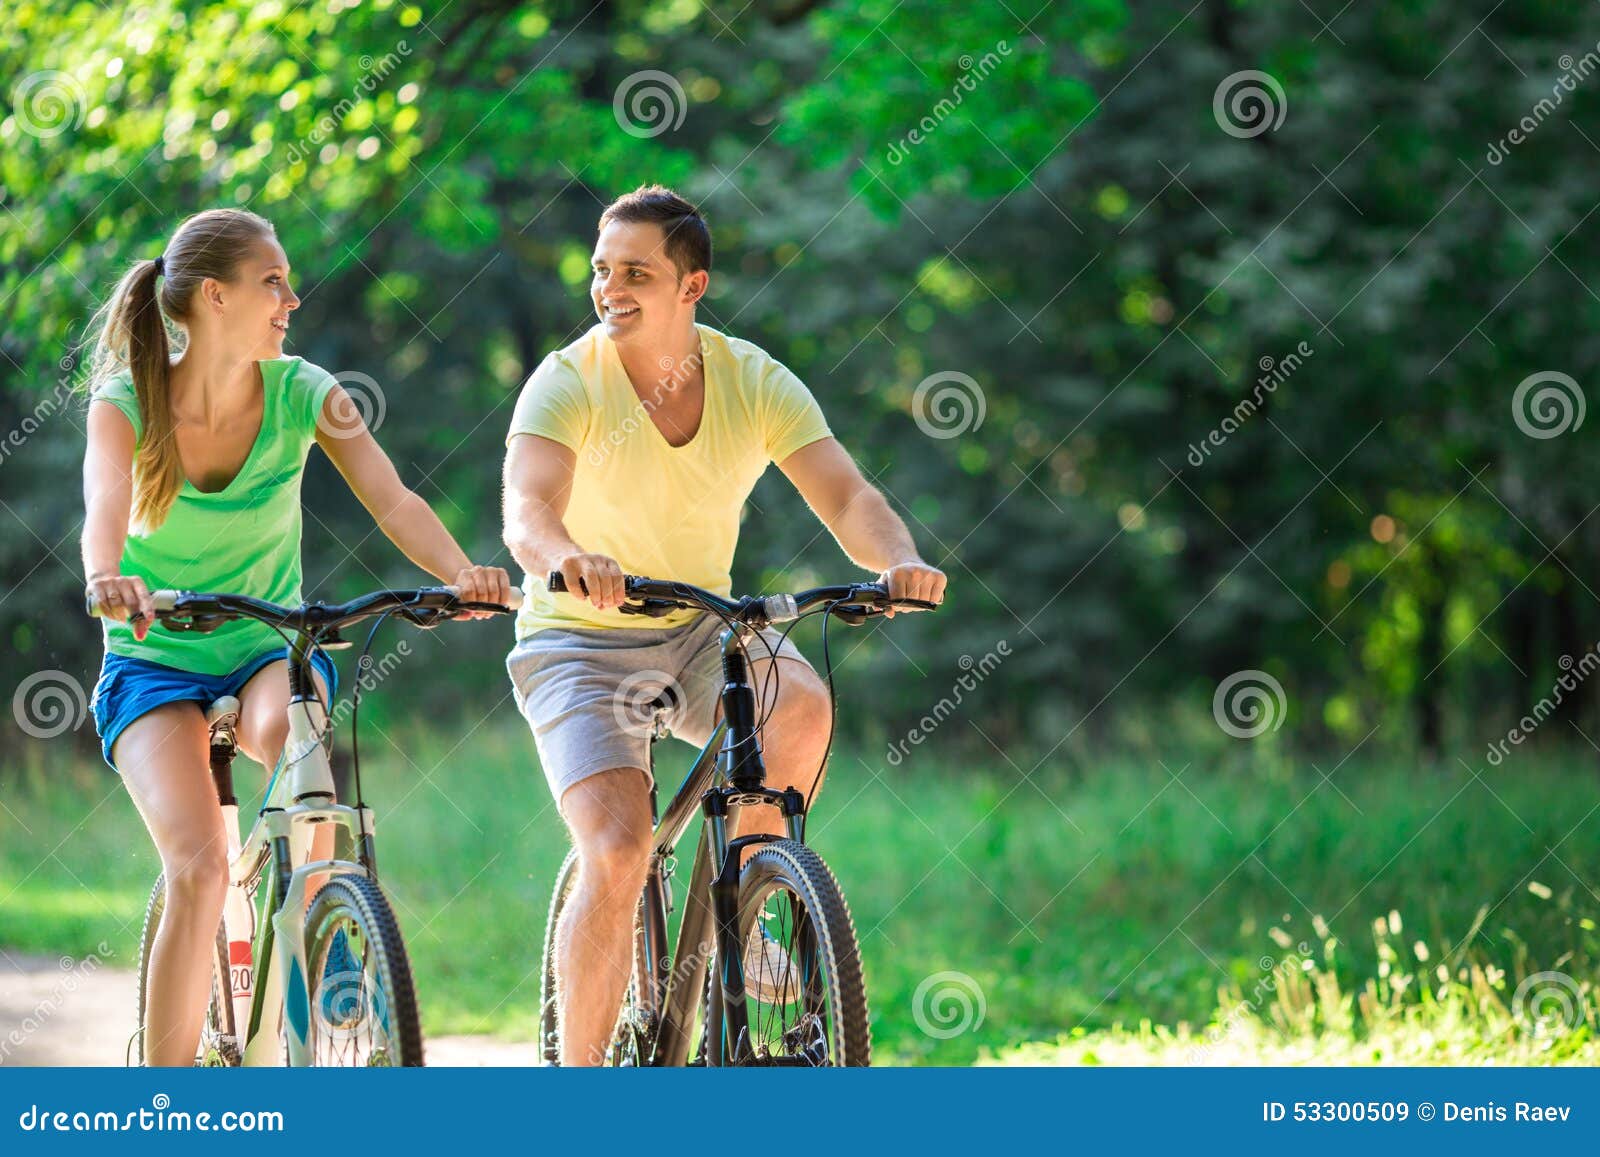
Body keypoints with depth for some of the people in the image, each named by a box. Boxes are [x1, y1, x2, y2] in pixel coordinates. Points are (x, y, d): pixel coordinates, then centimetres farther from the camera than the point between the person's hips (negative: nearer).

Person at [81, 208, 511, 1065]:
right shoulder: (125, 403, -13)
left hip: (269, 650, 1)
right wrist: (107, 577, -56)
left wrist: (462, 573, -41)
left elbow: (392, 499, -20)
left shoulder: (301, 394, -8)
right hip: (156, 666, -1)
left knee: (291, 728, -37)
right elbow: (106, 507, -32)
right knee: (198, 871, -24)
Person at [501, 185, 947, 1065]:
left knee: (800, 702, -29)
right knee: (617, 855, -21)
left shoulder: (756, 383, -7)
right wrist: (570, 558, -57)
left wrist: (899, 560, -40)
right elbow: (526, 512, -33)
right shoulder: (569, 382, -16)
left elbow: (849, 499, -17)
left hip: (701, 631, 3)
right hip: (579, 642, -3)